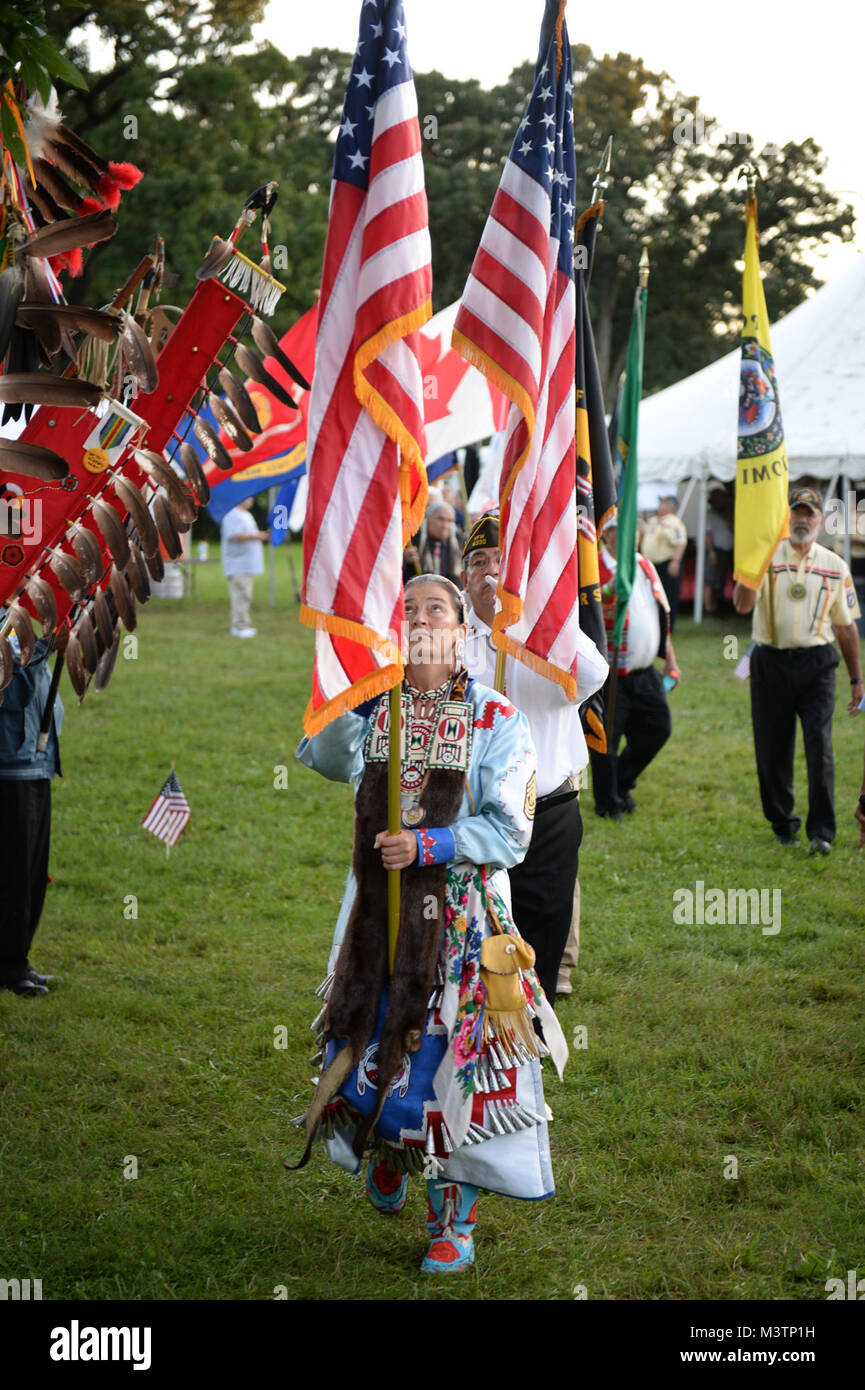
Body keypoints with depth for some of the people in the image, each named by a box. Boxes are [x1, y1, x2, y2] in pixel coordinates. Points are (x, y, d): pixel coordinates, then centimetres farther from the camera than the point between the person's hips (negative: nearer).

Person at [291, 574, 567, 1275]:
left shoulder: (496, 720, -4)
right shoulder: (373, 706, 6)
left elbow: (508, 830, -9)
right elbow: (324, 758, -13)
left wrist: (429, 845, -21)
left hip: (460, 914, -3)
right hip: (378, 904, 3)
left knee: (448, 1058, -2)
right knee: (370, 1040, 13)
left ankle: (453, 1224, 13)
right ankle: (384, 1158, 43)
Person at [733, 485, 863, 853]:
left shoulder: (835, 567, 9)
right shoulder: (768, 558, 3)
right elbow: (742, 604, -12)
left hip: (816, 664, 0)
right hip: (771, 664, 0)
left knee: (819, 745, -12)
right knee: (773, 749, 5)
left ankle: (821, 832, -12)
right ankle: (782, 824, 22)